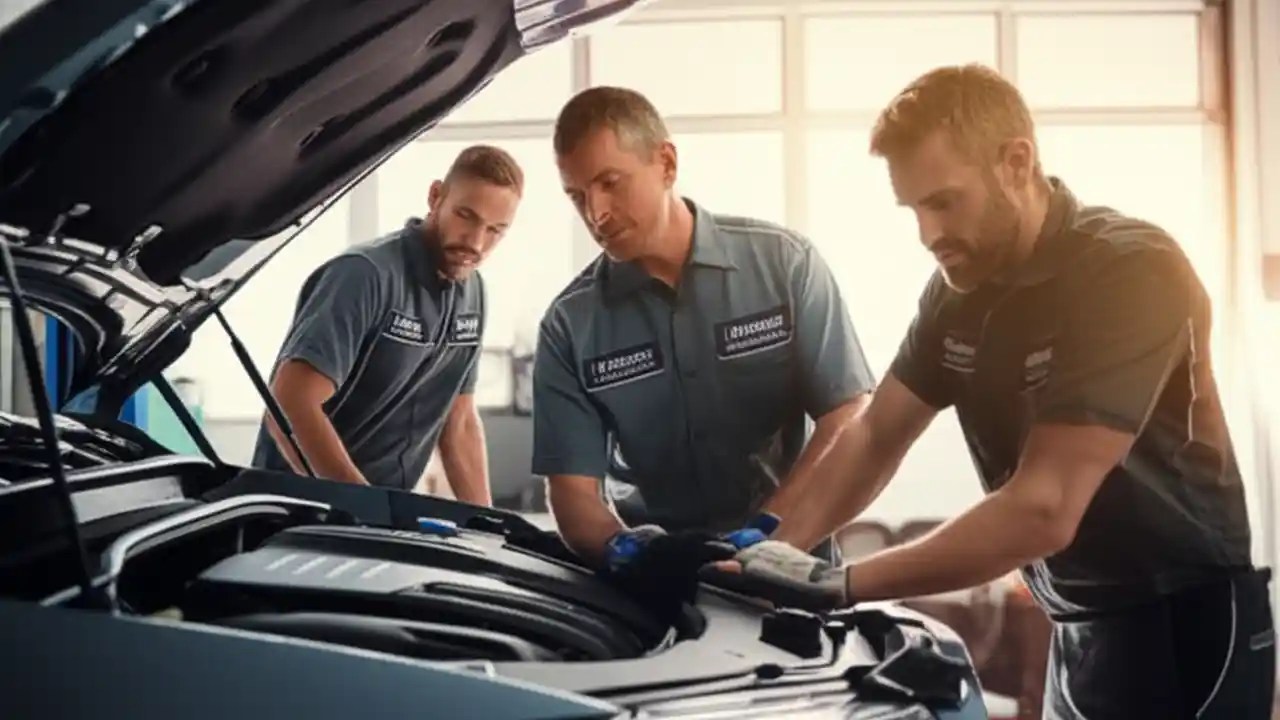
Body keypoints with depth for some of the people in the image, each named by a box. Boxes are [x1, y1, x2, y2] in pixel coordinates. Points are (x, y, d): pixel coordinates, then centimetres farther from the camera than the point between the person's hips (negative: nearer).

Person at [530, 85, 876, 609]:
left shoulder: (784, 263, -3)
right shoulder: (570, 326, 0)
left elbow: (847, 420, -5)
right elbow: (573, 488, -2)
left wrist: (765, 530, -17)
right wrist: (625, 549, -22)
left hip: (784, 556, -2)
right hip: (656, 570, 2)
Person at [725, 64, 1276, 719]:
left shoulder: (1133, 273, -23)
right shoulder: (960, 289, 1)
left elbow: (1041, 511, -29)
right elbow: (874, 437, 5)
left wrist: (835, 585, -28)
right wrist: (776, 551, -12)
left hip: (1182, 625, -7)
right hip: (1080, 626, 7)